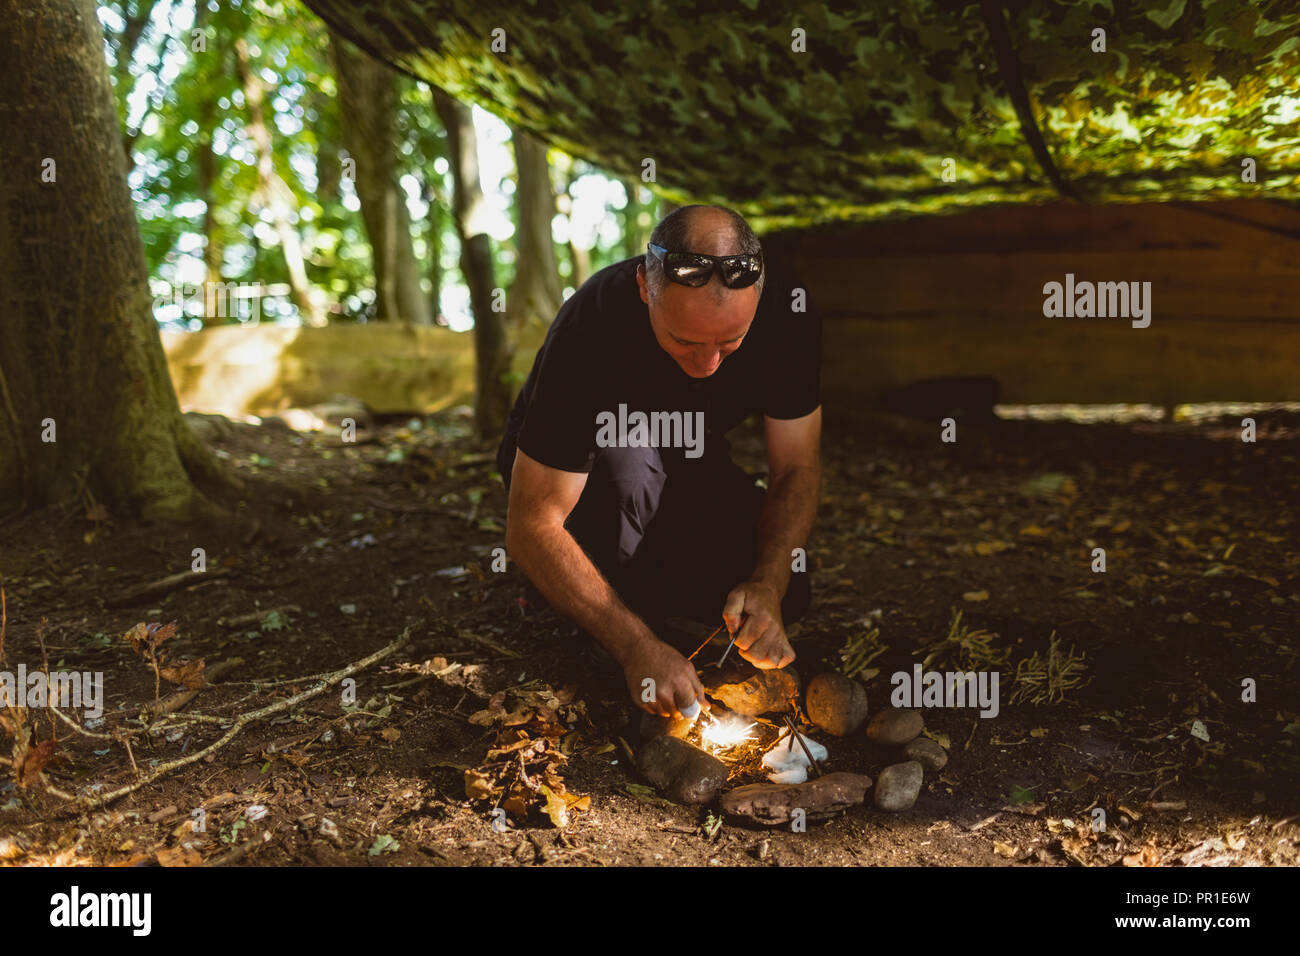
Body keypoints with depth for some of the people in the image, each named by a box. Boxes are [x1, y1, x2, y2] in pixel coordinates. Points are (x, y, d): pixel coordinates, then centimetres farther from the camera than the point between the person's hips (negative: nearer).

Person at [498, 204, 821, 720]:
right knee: (626, 461, -38)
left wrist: (768, 587, -34)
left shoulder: (787, 308, -26)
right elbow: (530, 527, -34)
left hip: (688, 466, 4)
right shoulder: (592, 328, -37)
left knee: (791, 594, -19)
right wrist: (637, 647, -42)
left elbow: (797, 469, -16)